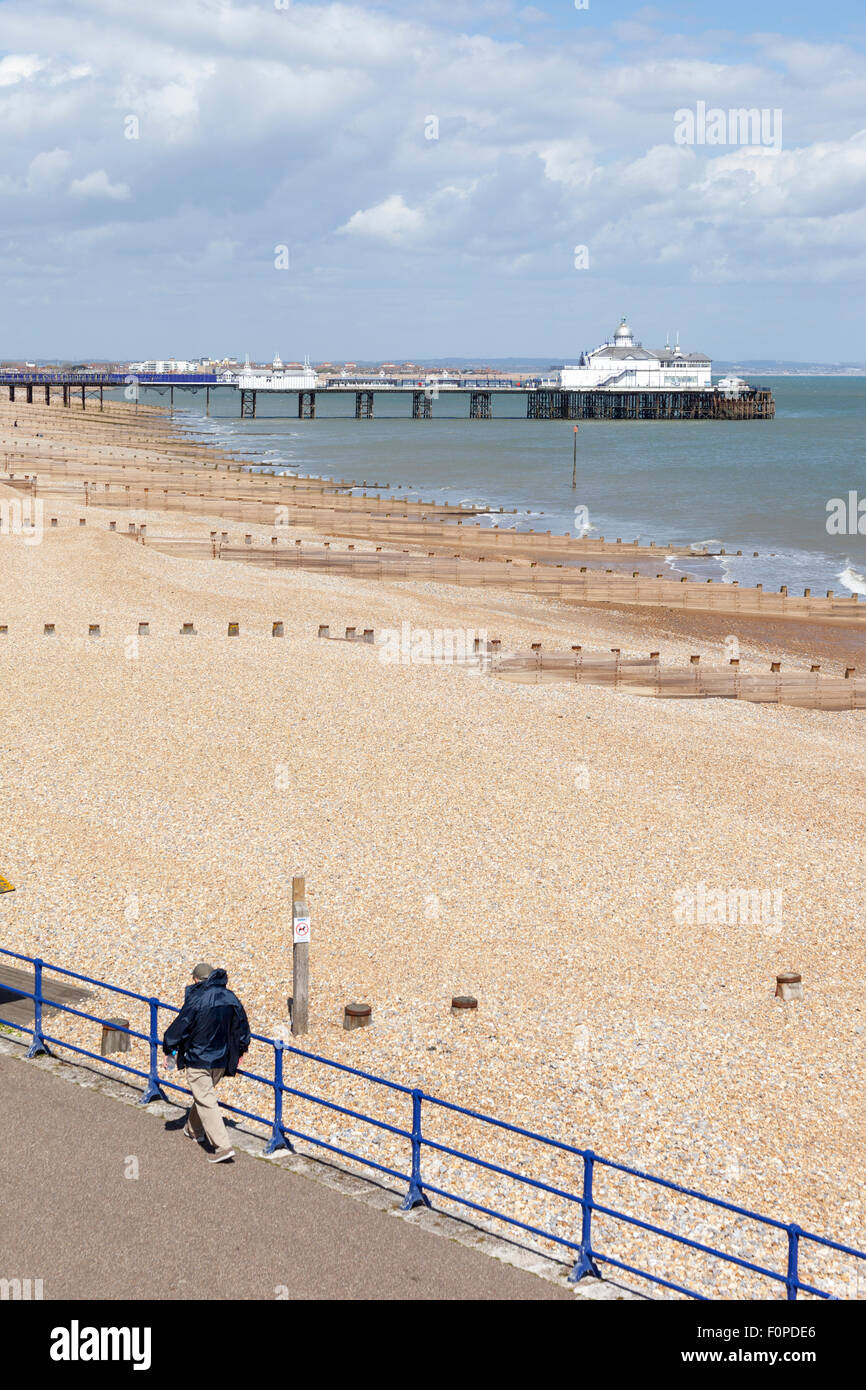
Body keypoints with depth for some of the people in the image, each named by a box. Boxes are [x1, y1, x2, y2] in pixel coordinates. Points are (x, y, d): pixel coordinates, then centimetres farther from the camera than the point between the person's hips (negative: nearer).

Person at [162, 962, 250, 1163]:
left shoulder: (196, 1000, -18)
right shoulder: (230, 998, 2)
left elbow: (180, 1026, -13)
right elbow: (242, 1026, 12)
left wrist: (168, 1049, 2)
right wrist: (239, 1051, 27)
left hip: (198, 1060, -7)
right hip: (221, 1060, 7)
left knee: (205, 1101, -4)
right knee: (205, 1094, 27)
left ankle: (223, 1147, -11)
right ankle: (194, 1129, 46)